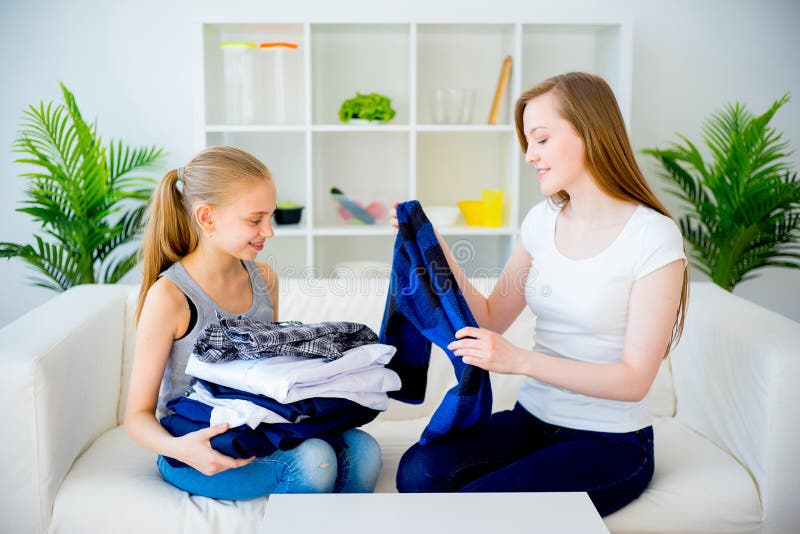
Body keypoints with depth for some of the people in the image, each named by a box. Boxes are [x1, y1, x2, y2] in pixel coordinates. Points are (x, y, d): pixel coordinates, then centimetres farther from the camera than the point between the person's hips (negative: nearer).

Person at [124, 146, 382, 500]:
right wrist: (179, 448, -34)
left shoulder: (264, 278, 4)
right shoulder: (169, 296, -16)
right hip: (200, 453, -6)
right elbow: (138, 414, -13)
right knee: (313, 458, -29)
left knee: (362, 449, -18)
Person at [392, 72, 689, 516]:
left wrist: (520, 360, -25)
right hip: (532, 421, 5)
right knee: (419, 469, -24)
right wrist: (437, 249, -3)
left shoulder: (653, 236, -12)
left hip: (610, 444, -5)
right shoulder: (543, 220, 6)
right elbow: (492, 319, 8)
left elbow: (635, 379, -15)